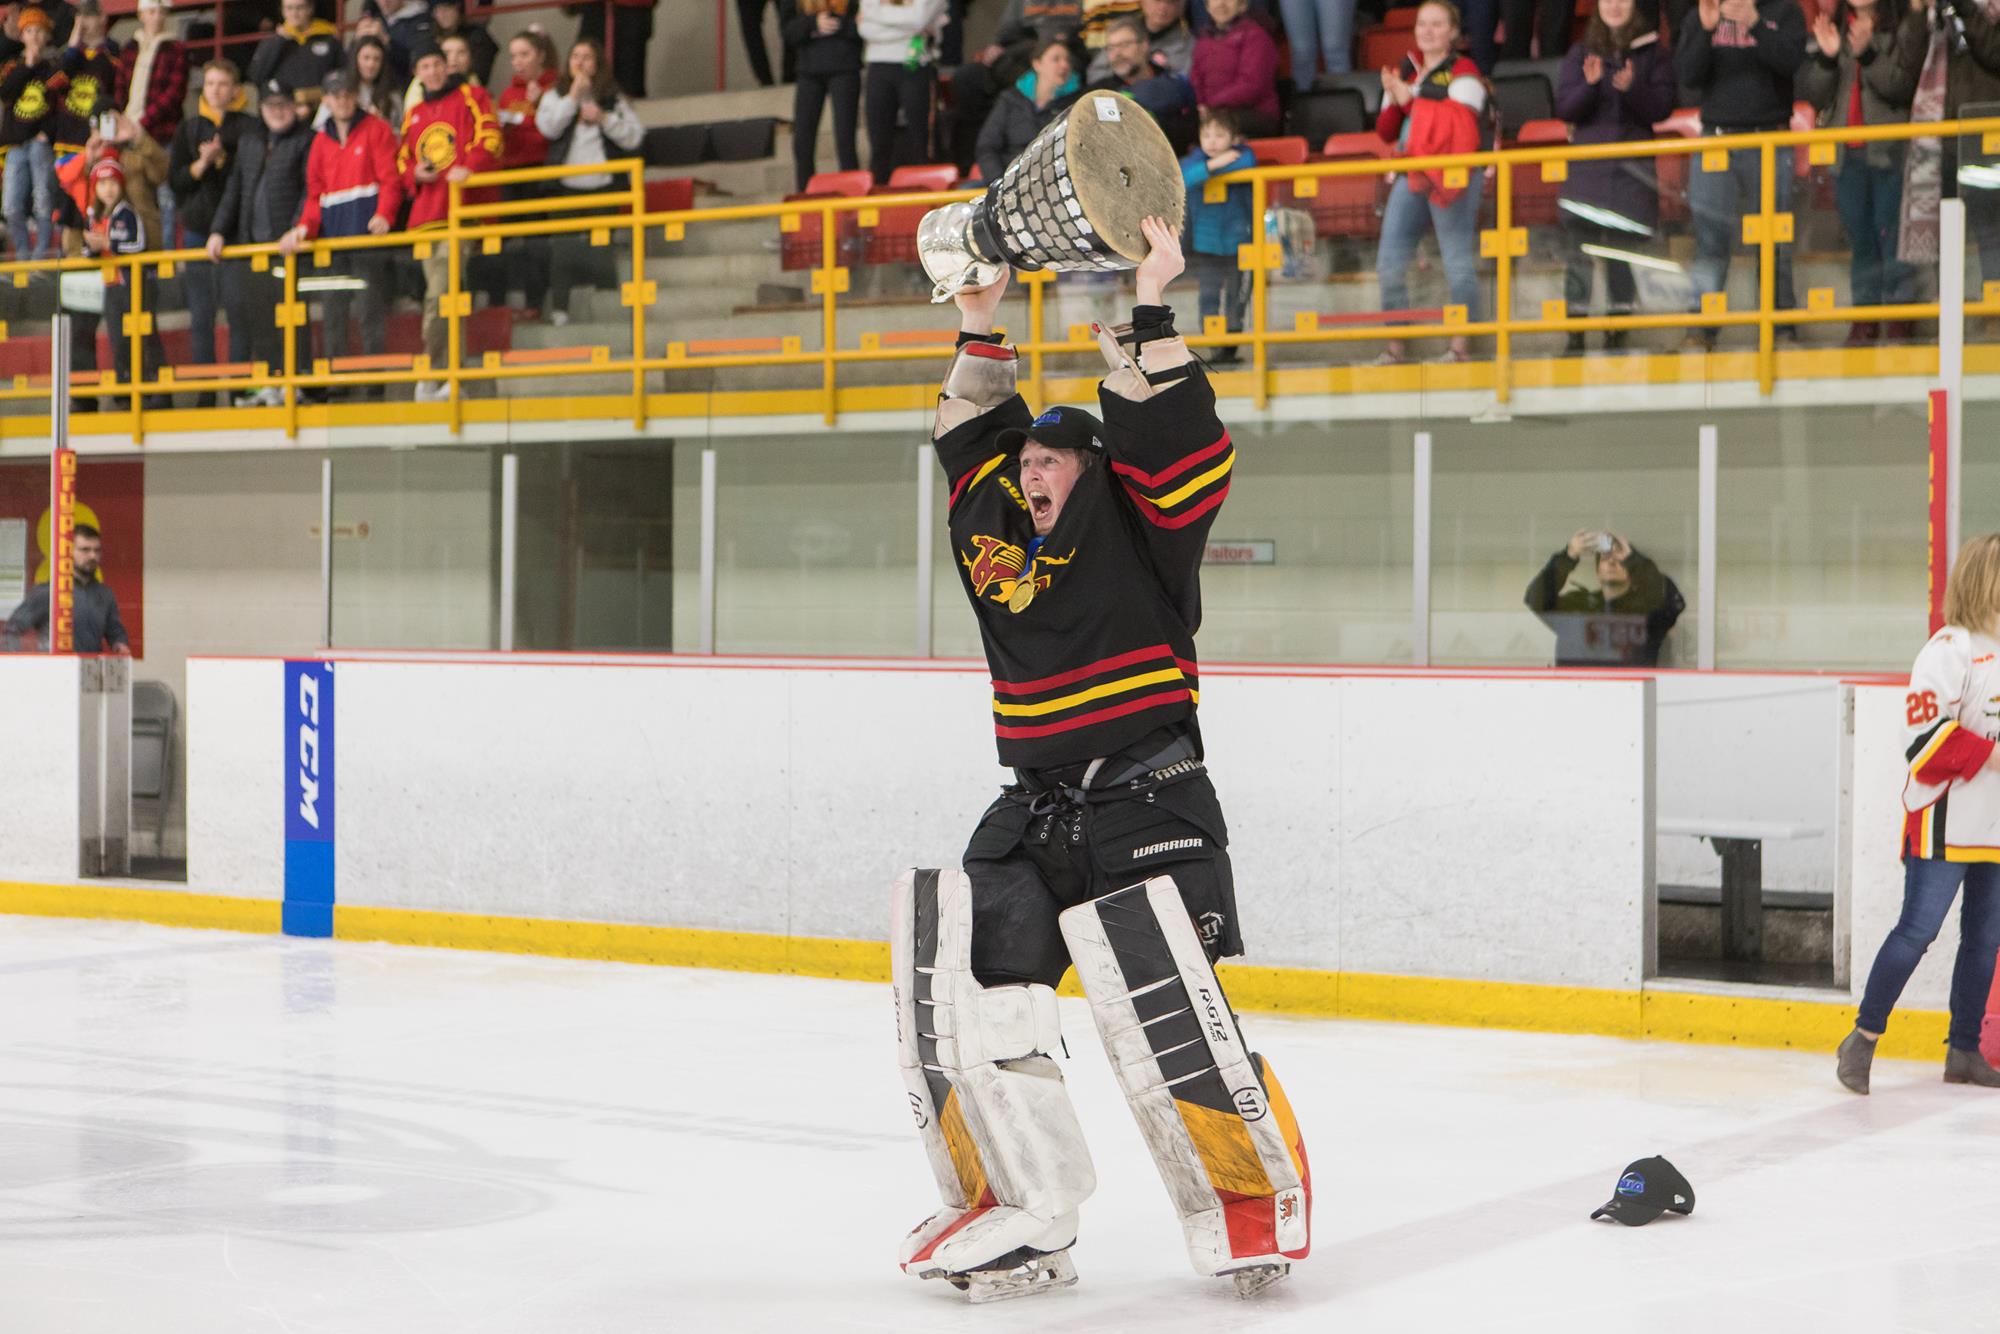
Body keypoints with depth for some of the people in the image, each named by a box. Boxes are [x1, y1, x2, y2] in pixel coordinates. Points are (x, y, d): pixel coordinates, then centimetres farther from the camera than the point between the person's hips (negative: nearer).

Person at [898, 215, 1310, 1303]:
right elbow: (972, 435, 27)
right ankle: (1023, 1213, 0)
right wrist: (980, 327, 20)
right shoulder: (996, 525, 15)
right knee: (957, 988, -5)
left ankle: (1256, 1190, -1)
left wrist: (1148, 316, -17)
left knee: (1163, 1010, -18)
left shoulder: (1131, 528, -1)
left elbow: (1175, 449, -17)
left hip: (1146, 807, -7)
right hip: (1033, 815, 7)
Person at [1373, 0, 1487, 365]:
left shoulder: (1463, 72, 0)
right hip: (1409, 176, 6)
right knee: (1390, 261, 0)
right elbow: (1385, 131, 14)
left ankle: (1460, 344, 0)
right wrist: (1393, 100, -5)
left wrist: (1410, 98, -13)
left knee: (1458, 262, -6)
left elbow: (1461, 124, -16)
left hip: (1452, 176, -6)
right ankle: (1395, 344, 8)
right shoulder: (1405, 72, 16)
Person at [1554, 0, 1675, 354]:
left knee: (1622, 253, 0)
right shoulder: (1580, 53, 8)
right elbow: (1565, 108, 1)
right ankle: (1575, 335, -4)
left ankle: (1618, 334, 6)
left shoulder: (1653, 53, 6)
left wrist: (1631, 89, -19)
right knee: (1580, 254, -5)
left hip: (1632, 166, 0)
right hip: (1587, 163, 0)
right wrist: (1589, 85, -18)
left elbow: (1661, 109, -2)